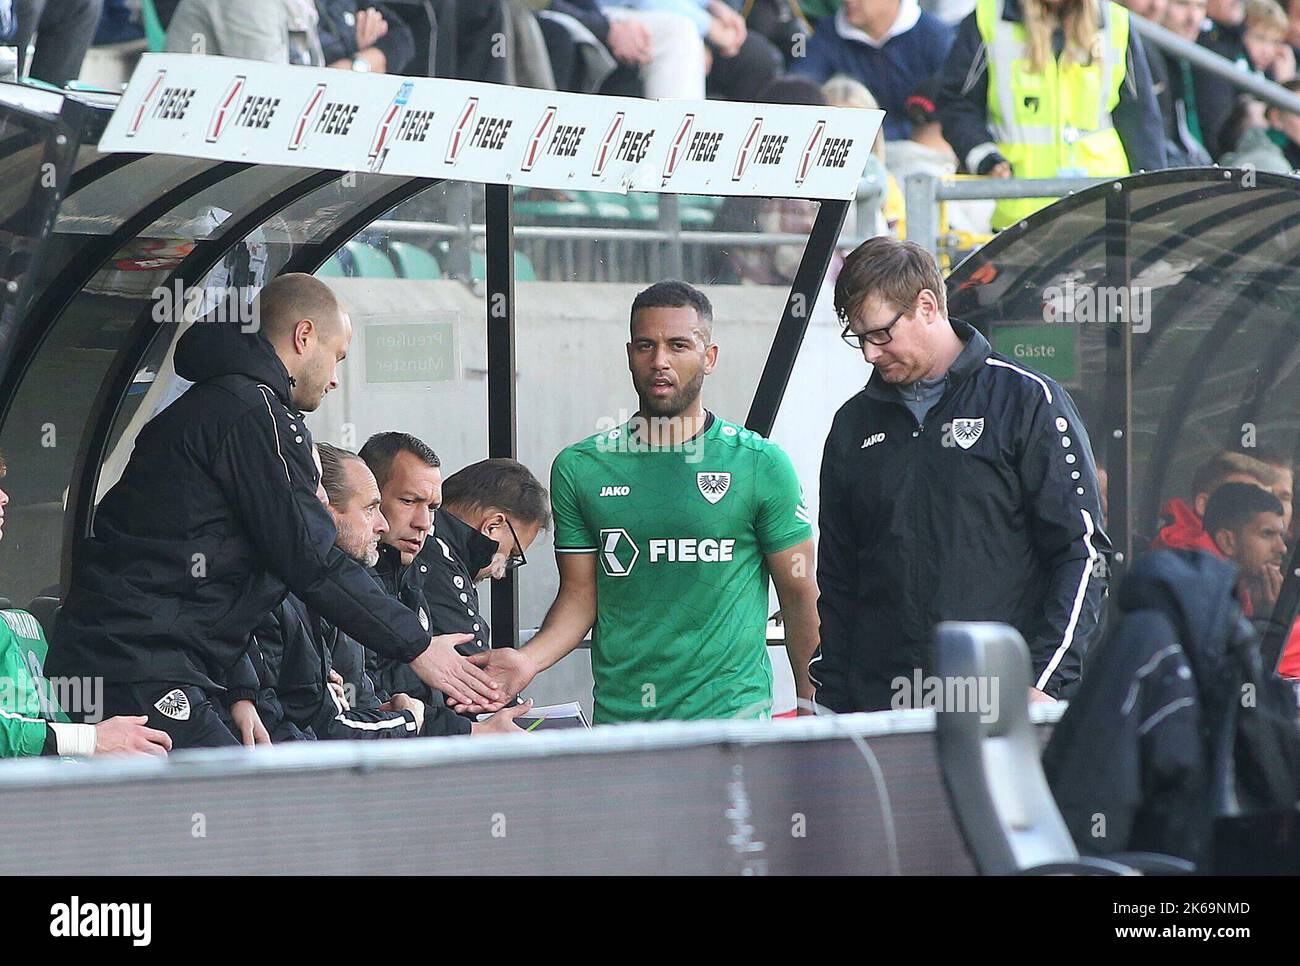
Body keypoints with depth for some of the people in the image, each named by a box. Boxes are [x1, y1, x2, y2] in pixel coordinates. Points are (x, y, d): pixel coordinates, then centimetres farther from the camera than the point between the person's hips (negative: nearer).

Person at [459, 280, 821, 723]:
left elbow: (800, 596, 3)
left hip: (733, 714, -2)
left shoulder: (762, 465, -1)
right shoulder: (579, 468, 6)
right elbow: (580, 595, 8)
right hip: (618, 717, 2)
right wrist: (529, 660, -11)